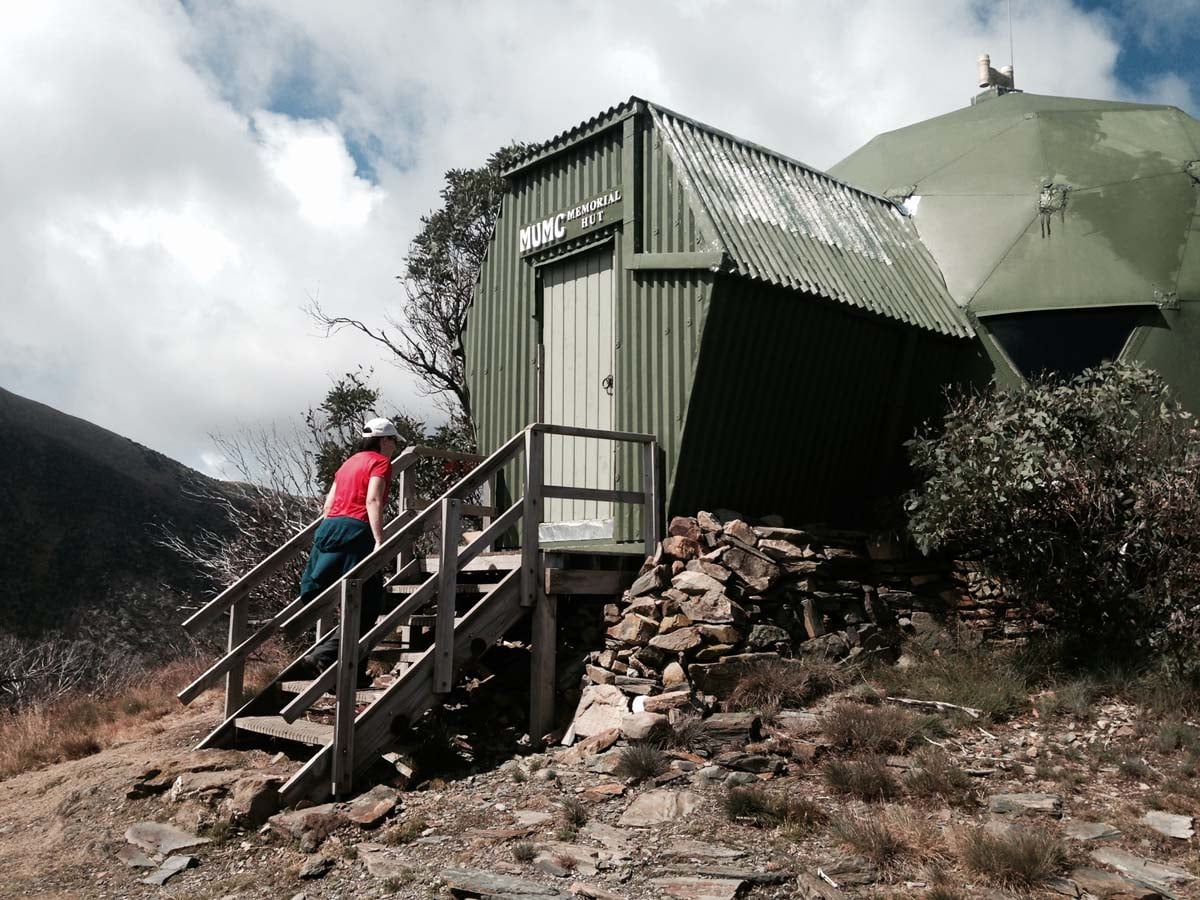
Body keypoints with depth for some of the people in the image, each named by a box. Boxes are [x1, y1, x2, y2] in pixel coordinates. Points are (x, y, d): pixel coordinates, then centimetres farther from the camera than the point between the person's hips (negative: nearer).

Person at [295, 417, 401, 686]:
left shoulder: (350, 462, 24)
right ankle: (321, 657, -13)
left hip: (330, 528, 9)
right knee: (366, 606, -3)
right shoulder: (381, 462, 1)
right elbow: (373, 500, -14)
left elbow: (329, 503, 21)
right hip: (355, 532, -8)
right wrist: (379, 540, -20)